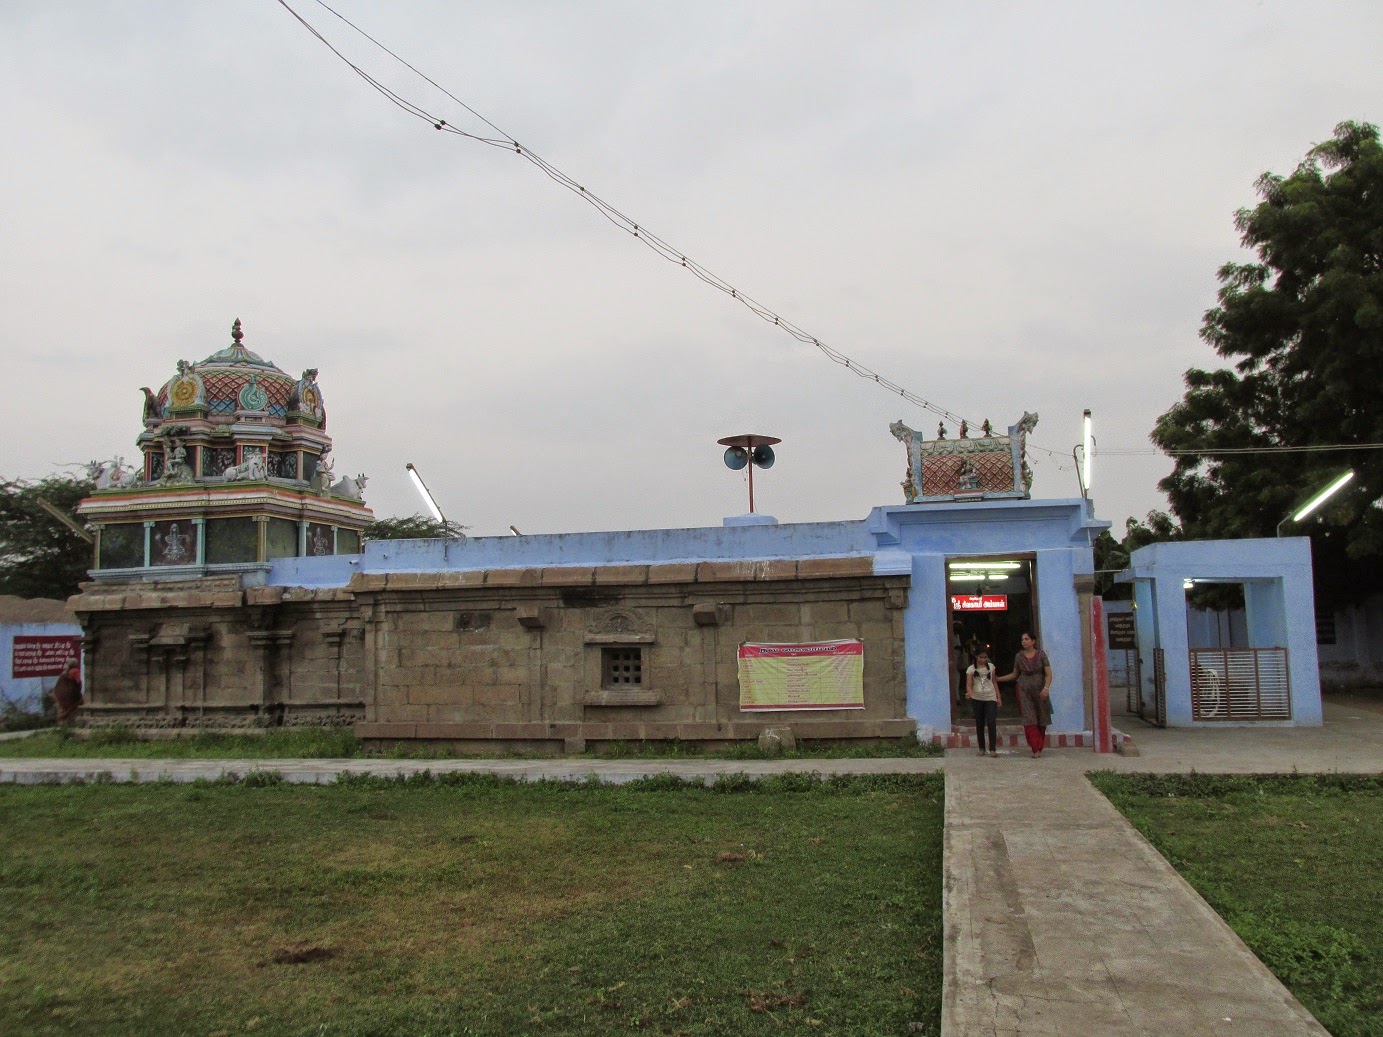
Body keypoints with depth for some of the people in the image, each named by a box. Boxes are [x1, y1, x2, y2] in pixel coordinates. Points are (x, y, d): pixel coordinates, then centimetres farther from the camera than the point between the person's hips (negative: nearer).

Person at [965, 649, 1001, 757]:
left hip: (990, 698, 0)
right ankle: (981, 748, 16)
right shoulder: (971, 669, -1)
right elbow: (969, 684, -8)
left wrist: (999, 697, 9)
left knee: (991, 723, -11)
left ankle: (993, 749, -8)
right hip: (977, 699, 0)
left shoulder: (991, 666, 7)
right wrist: (969, 692, -30)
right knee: (979, 724, 7)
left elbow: (994, 682, 13)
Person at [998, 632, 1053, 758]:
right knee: (1029, 720, -9)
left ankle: (1039, 746, 18)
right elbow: (1014, 674, 14)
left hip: (1039, 691, -1)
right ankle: (1036, 749, -11)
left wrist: (1046, 688, -23)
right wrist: (997, 679, 8)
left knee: (1041, 720, 4)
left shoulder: (1041, 654, -2)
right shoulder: (1019, 656, 4)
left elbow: (1048, 674, -7)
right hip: (1024, 691, 1)